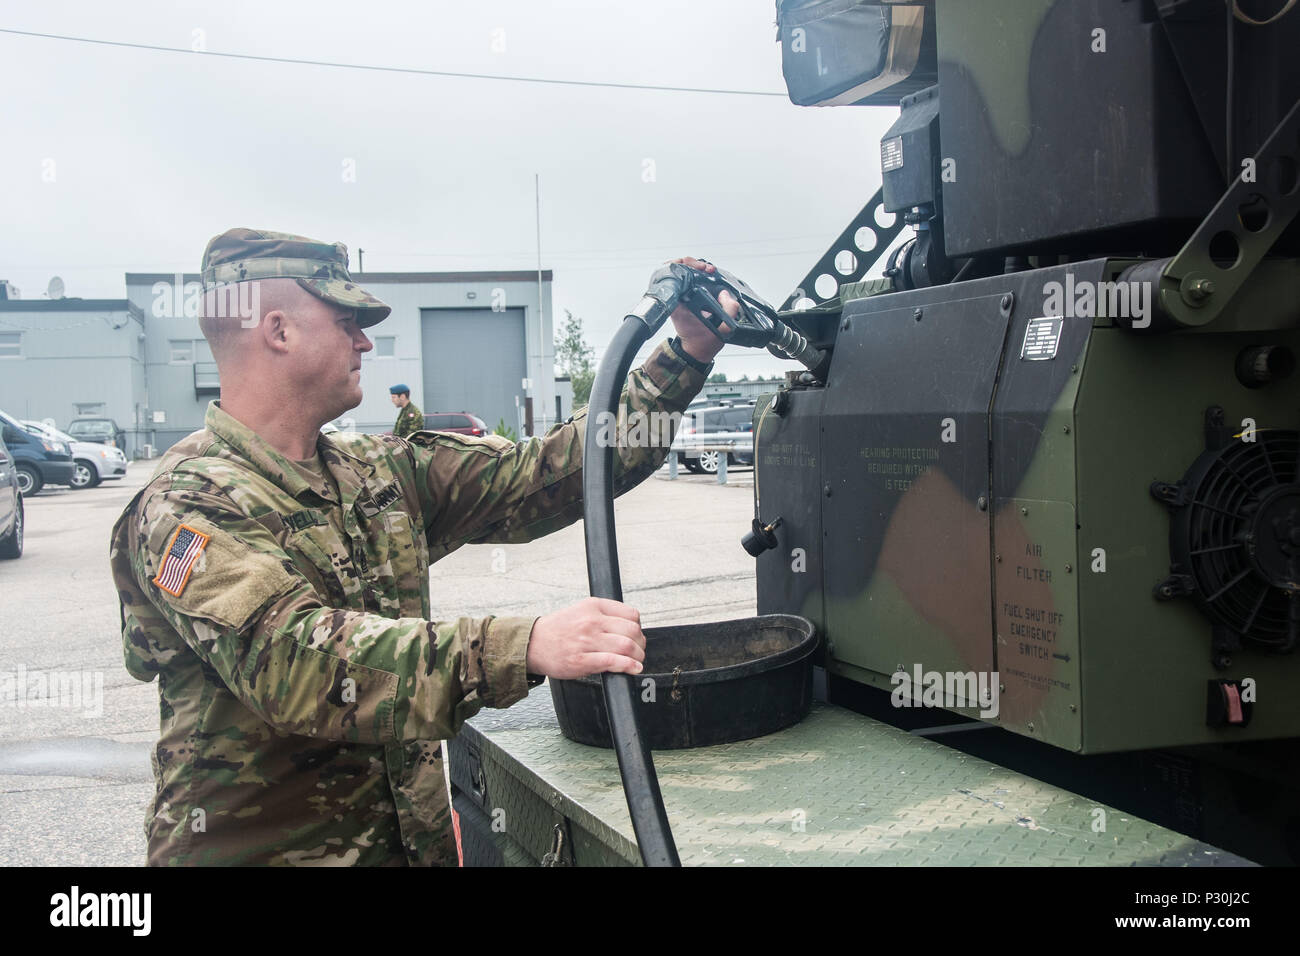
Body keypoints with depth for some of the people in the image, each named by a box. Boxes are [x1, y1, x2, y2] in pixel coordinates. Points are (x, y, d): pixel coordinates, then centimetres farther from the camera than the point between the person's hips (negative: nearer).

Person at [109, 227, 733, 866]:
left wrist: (685, 357, 2)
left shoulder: (381, 476, 7)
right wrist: (525, 648, -39)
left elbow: (544, 474, 6)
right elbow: (292, 660, -29)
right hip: (258, 848, -5)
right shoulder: (191, 505, -15)